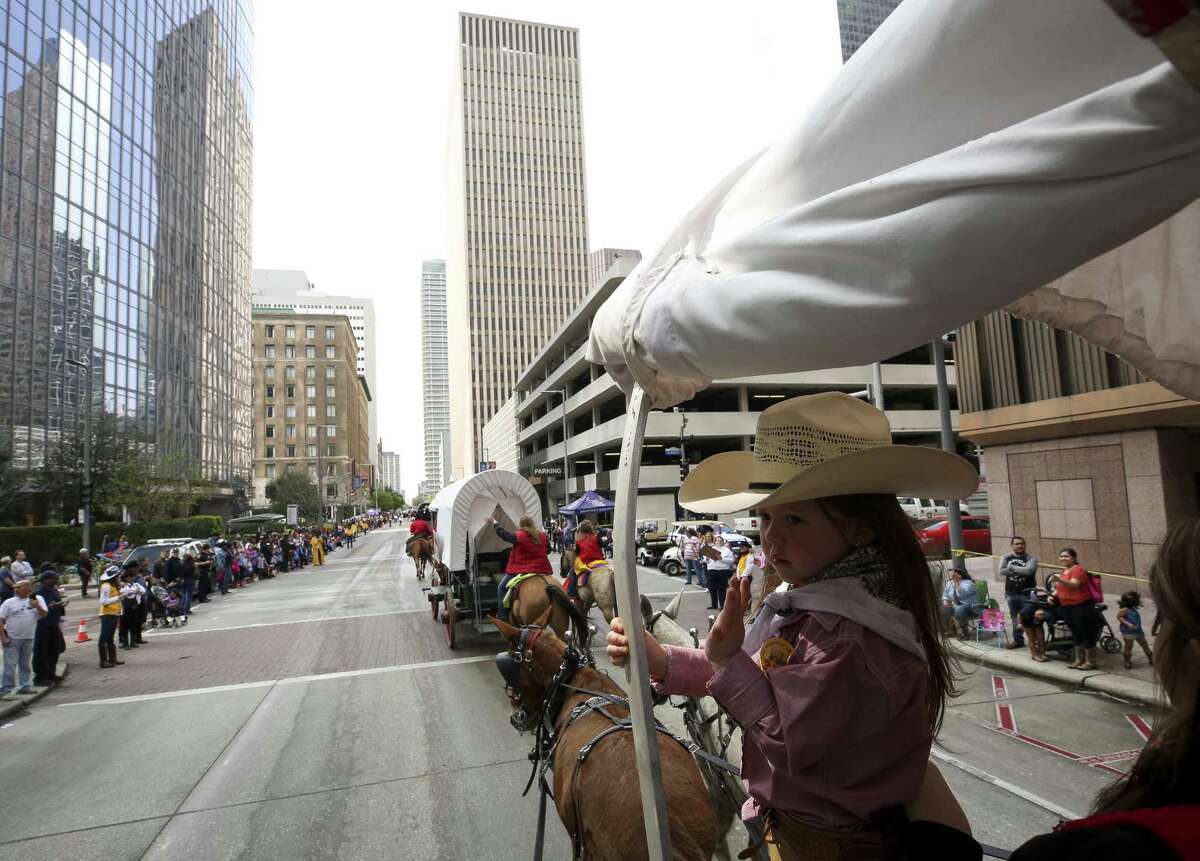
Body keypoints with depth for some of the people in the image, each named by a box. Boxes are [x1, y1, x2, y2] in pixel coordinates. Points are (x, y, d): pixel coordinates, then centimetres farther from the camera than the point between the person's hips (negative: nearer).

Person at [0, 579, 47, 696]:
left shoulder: (37, 599, 3)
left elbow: (44, 615, -2)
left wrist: (37, 606, -21)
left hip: (28, 638, 2)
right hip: (11, 639, -1)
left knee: (25, 665, 11)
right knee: (10, 665, -4)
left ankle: (24, 686, 19)